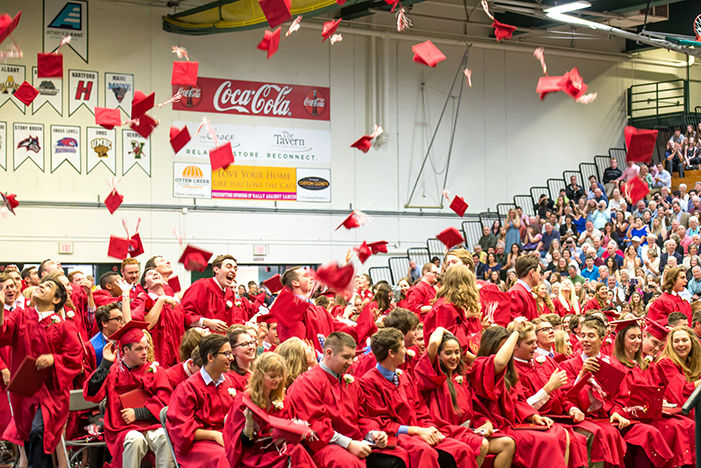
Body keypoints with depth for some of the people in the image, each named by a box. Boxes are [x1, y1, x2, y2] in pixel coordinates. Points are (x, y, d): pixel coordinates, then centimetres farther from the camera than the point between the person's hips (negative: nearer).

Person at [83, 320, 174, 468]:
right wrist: (105, 364, -10)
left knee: (167, 438, -31)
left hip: (153, 425, 2)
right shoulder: (112, 371, 10)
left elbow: (164, 401, 4)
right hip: (123, 429, -1)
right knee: (135, 440, -34)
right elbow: (92, 395, -4)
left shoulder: (156, 371, 14)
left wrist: (138, 413, -8)